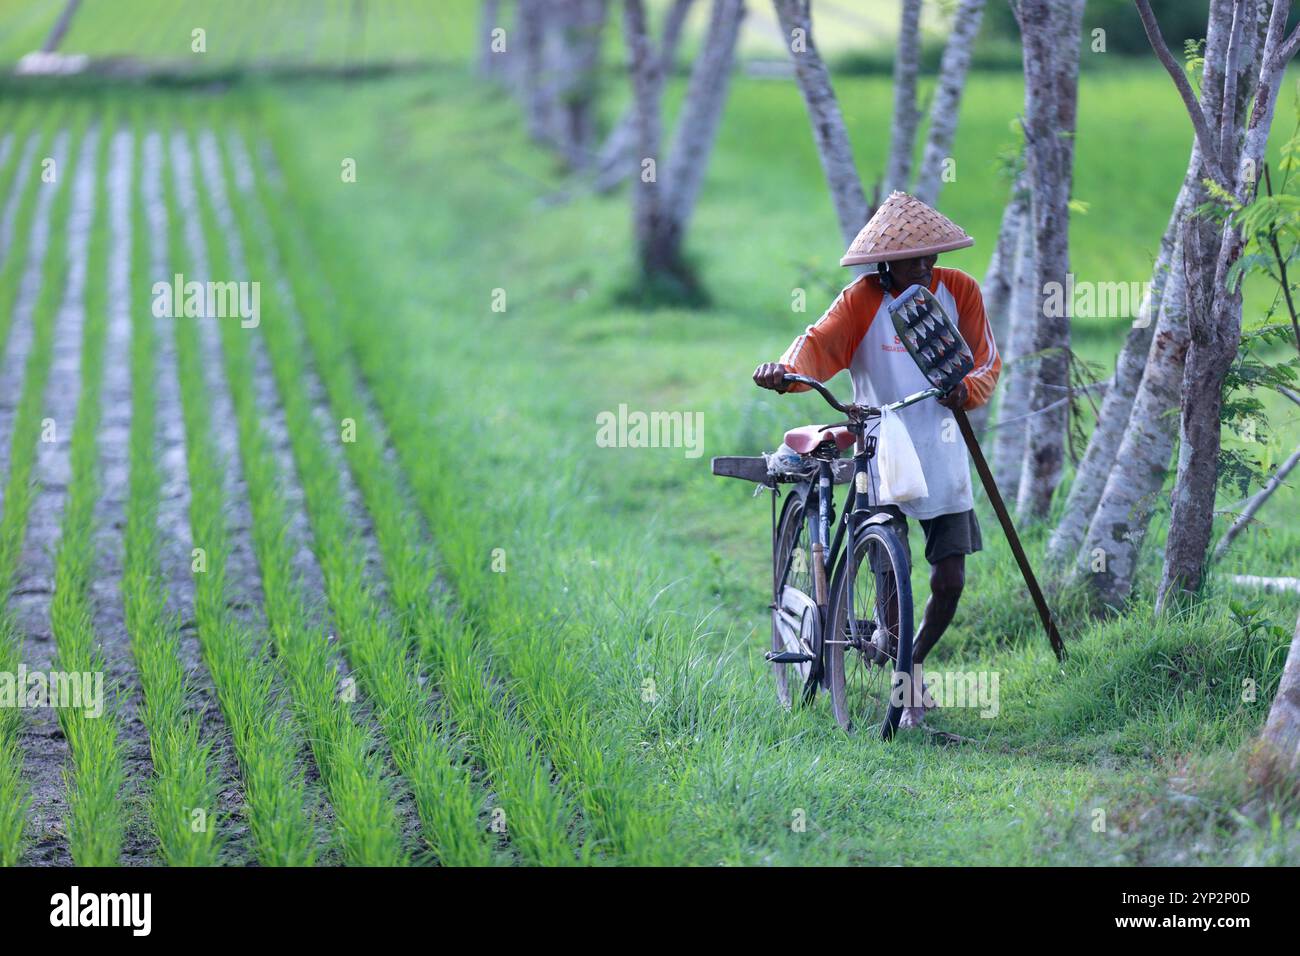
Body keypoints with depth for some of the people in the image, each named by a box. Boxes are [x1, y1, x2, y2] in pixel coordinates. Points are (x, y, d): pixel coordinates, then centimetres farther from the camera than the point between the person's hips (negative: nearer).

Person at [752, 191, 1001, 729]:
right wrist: (786, 370, -45)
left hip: (943, 459, 3)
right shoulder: (863, 300, -8)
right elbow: (820, 342, -22)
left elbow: (987, 361, 5)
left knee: (949, 582, 2)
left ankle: (914, 660, 29)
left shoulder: (958, 291, 1)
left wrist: (966, 390, -18)